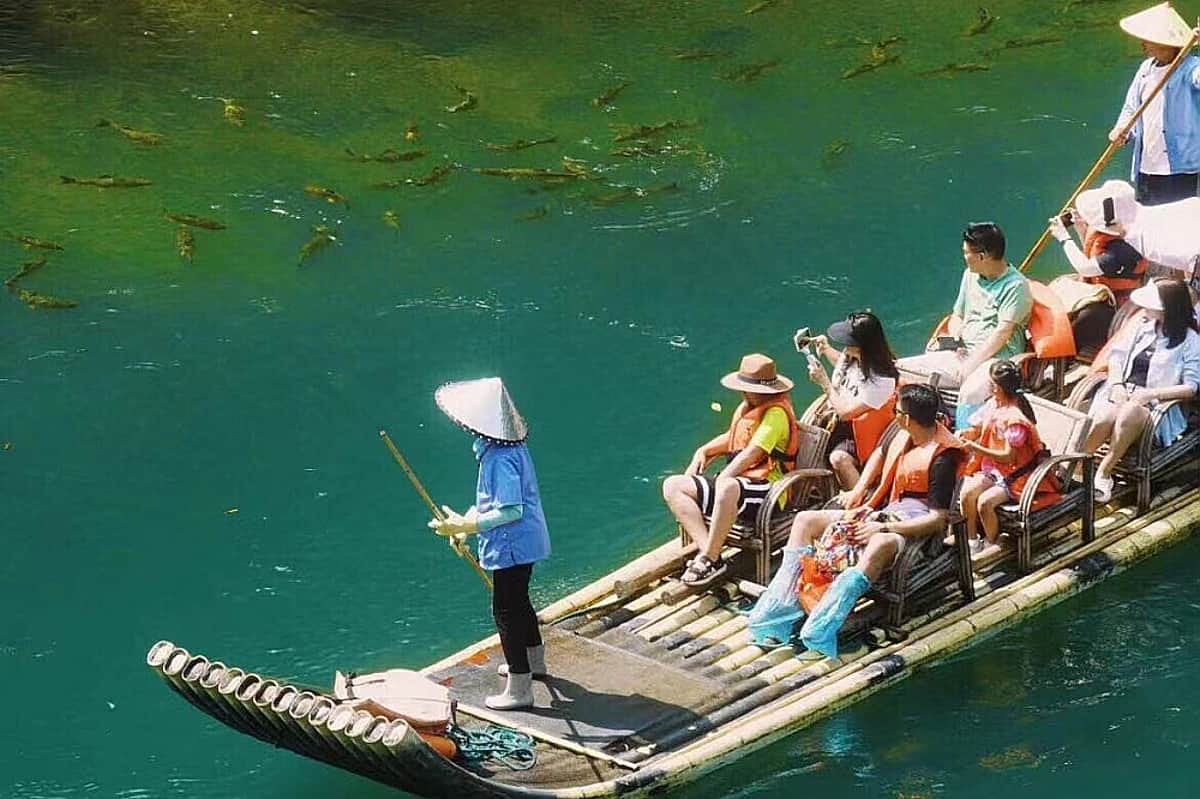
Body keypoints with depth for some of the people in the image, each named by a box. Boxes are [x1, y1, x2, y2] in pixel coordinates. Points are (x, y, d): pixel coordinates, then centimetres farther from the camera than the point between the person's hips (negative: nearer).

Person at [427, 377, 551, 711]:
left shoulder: (500, 458, -28)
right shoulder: (509, 445, 4)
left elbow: (511, 510, -30)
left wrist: (465, 526, -31)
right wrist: (466, 521, 5)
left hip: (512, 546, -10)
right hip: (525, 542, 10)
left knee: (506, 610, -2)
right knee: (518, 601, 28)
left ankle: (519, 689, 4)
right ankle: (534, 661, 48)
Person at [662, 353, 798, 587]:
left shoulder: (776, 413, -10)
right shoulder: (745, 409, 19)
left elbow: (753, 452, -19)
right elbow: (731, 439, 36)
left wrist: (722, 478, -20)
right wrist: (704, 451, 19)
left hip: (766, 490, -10)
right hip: (737, 482, 10)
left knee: (727, 488, -43)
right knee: (673, 485, -2)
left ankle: (709, 559, -31)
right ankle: (706, 549, -21)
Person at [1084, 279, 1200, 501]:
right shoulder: (1143, 326, 15)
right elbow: (1117, 355, 18)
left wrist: (1150, 394, -18)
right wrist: (1117, 384, -3)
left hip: (1155, 405, -4)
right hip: (1122, 393, 4)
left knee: (1127, 415, -39)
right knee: (1104, 417, -33)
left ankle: (1103, 473, -33)